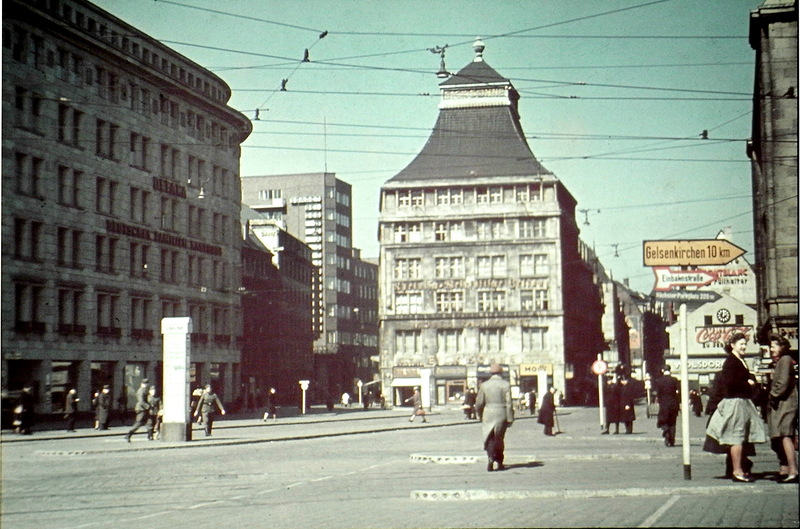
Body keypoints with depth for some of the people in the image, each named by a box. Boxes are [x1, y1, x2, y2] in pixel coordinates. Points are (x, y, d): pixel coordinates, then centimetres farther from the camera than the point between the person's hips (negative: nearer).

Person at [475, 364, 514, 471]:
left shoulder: (484, 385, 0)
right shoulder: (506, 385, -5)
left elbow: (479, 403, 2)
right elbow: (509, 403, -8)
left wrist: (480, 416, 17)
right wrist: (510, 418, -4)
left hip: (488, 415, 0)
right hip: (501, 415, 0)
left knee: (490, 439, 5)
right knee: (499, 439, 12)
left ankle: (491, 459, -16)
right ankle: (500, 463, 17)